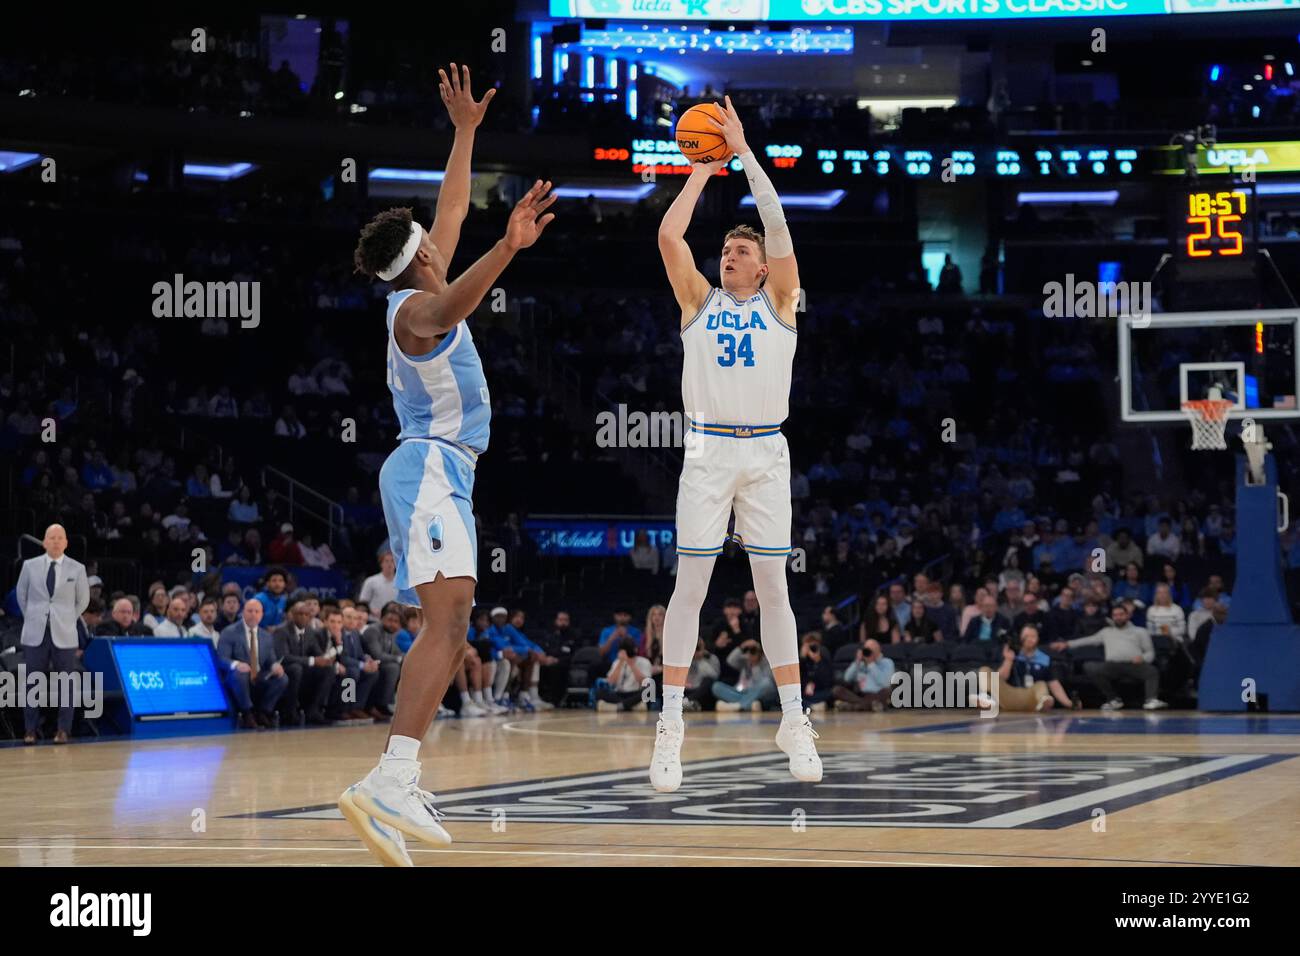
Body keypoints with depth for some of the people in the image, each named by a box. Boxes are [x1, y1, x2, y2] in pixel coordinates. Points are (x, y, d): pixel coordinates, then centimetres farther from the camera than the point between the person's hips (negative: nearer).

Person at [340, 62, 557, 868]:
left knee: (450, 628, 13)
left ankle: (403, 786, 12)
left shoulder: (422, 296, 15)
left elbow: (453, 209, 31)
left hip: (437, 471, 11)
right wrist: (508, 249, -57)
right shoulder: (417, 308, -12)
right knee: (449, 622, -25)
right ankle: (387, 784, -39)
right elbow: (452, 306, -39)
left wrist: (466, 130, 34)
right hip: (432, 469, -11)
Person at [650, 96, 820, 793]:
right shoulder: (699, 302, 11)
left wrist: (744, 152, -2)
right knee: (690, 583, -4)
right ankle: (670, 725, -3)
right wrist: (703, 167, 7)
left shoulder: (778, 302, 9)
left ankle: (793, 722, 7)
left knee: (772, 586, 3)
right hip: (708, 448, 0)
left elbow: (778, 224, -3)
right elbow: (669, 235, -1)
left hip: (766, 452, 0)